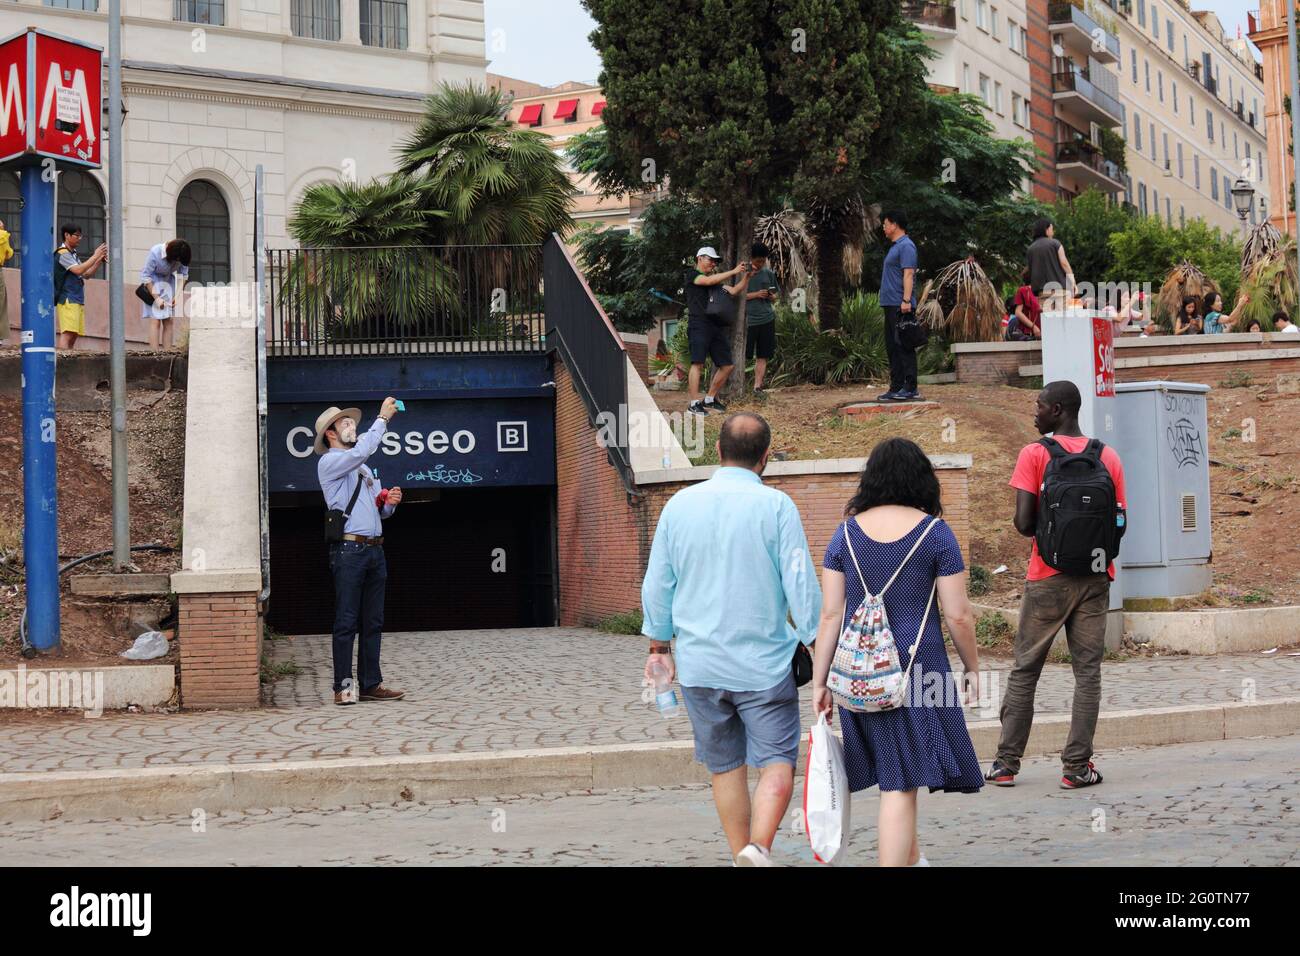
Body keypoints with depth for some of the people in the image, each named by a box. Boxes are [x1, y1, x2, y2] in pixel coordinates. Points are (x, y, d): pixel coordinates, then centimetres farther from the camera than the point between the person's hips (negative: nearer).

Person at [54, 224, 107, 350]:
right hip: (67, 300, -9)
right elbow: (78, 270, -19)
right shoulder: (62, 253, -7)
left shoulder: (73, 254, 20)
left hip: (78, 300, 9)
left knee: (74, 335, 5)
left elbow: (86, 274, 20)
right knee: (67, 334, -17)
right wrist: (95, 256, -13)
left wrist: (100, 260, 7)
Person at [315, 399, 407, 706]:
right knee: (346, 622, -8)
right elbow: (361, 450, -19)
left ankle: (371, 684, 9)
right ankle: (343, 687, -8)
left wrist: (390, 502, 2)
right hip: (349, 550, -8)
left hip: (374, 549, 8)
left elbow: (381, 510, 26)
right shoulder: (329, 462, 0)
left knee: (373, 622, 6)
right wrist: (382, 418, -14)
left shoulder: (364, 468, 26)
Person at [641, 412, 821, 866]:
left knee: (726, 767, 15)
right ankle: (759, 847, -23)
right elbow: (802, 586, -8)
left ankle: (741, 853, 18)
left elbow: (656, 584, 9)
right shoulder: (776, 506, -9)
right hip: (765, 662, -3)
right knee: (777, 764, -1)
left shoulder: (680, 504, 3)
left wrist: (659, 644, 20)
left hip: (700, 662, 4)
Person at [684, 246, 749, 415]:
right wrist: (733, 272, -11)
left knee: (727, 365, 5)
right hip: (699, 325, -7)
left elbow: (733, 291, 16)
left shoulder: (717, 280, 25)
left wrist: (746, 276, 3)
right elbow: (708, 281, -13)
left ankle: (710, 399, 17)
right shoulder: (692, 276, 4)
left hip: (717, 327, 7)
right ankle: (694, 403, -15)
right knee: (698, 363, -16)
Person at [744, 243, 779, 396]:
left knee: (762, 356, 3)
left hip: (766, 319, 4)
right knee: (743, 355, -4)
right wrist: (756, 294, -15)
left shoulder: (769, 274, 11)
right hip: (748, 319, -4)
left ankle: (758, 386, 6)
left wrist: (772, 297, -7)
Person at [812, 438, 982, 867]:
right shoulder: (935, 533, -6)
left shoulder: (847, 533, 3)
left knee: (894, 770, 22)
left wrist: (818, 682, 5)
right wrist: (972, 667, 9)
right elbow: (958, 615, -6)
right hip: (917, 666, -4)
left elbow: (830, 615, 0)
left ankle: (910, 855, 36)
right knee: (901, 784, -4)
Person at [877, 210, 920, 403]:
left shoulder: (906, 246, -11)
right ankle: (896, 388, 13)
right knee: (892, 347, 11)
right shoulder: (895, 246, 20)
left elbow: (908, 274, -20)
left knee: (903, 346, -11)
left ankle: (910, 389, -11)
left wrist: (906, 300, -27)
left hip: (900, 306, -10)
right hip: (891, 305, 10)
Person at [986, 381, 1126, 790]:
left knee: (1024, 670, 7)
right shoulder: (1109, 457, 5)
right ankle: (1077, 766, 0)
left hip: (1047, 578, -3)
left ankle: (1007, 763, 8)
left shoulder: (1035, 454, -8)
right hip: (1095, 577, 3)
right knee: (1088, 671, 4)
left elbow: (1023, 523, -13)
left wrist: (1045, 528, 8)